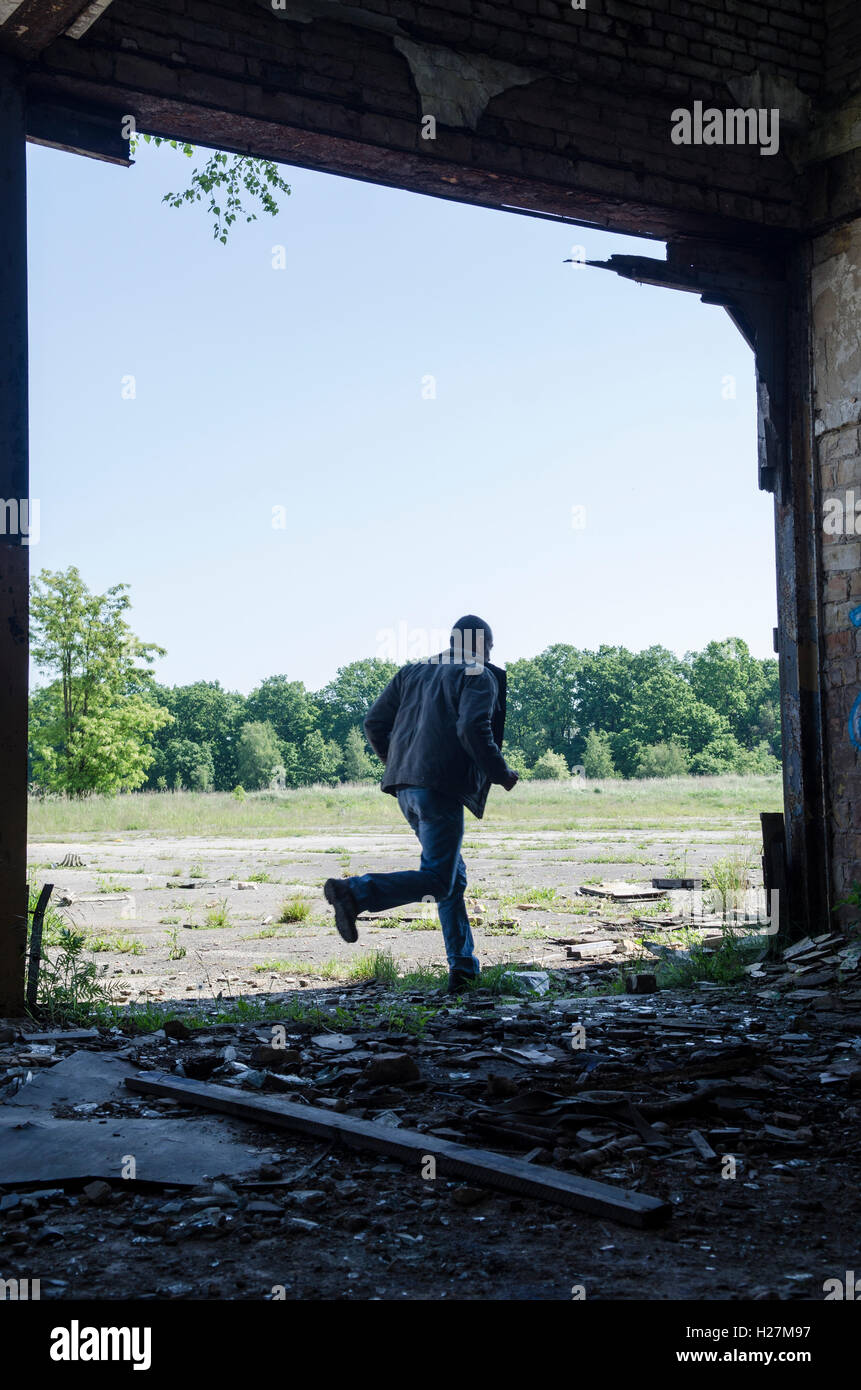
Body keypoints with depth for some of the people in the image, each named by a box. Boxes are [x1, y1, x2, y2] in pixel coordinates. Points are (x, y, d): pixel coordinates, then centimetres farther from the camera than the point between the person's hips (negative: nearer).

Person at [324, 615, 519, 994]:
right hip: (442, 788, -8)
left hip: (406, 786, 8)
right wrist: (501, 773, -4)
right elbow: (473, 729, -16)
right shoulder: (479, 677, 1)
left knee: (453, 875, 16)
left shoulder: (413, 672, 20)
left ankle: (463, 967, 14)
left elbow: (374, 724, 15)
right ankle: (355, 892, -23)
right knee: (436, 880, -7)